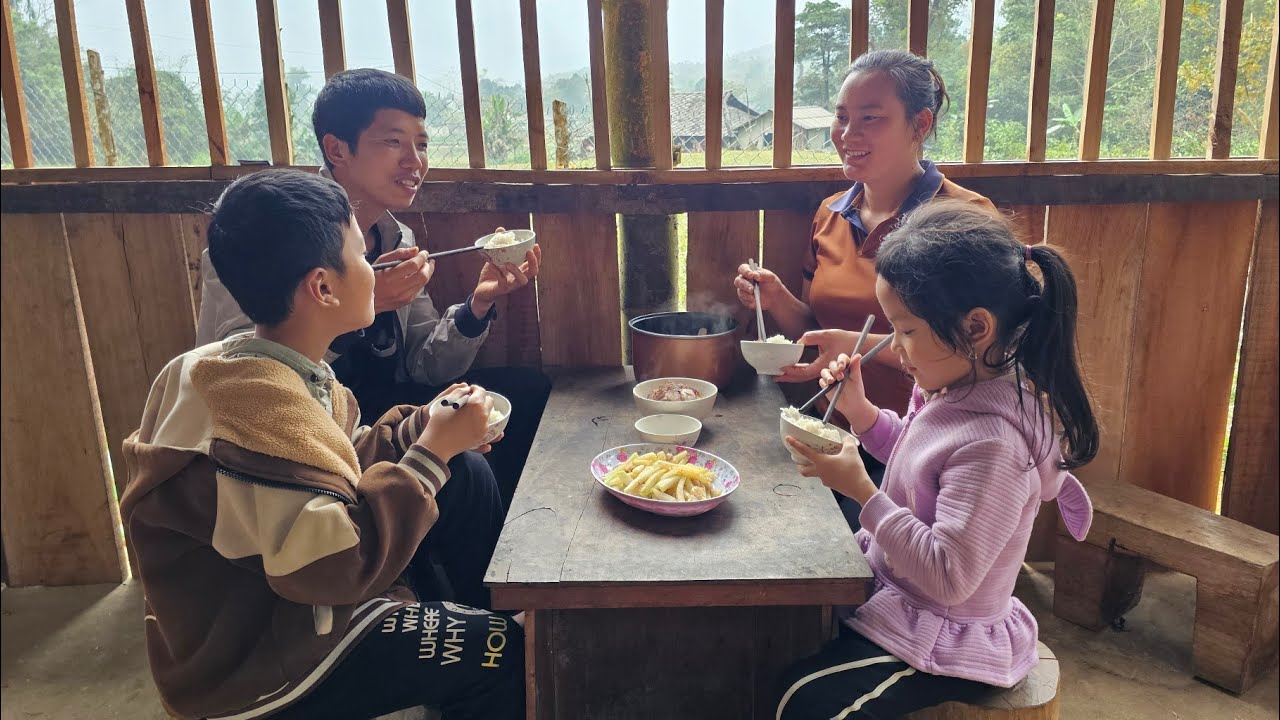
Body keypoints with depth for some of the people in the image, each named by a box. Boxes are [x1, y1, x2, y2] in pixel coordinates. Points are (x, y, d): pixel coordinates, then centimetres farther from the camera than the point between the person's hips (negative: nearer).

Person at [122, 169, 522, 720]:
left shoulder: (281, 372, -2)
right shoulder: (262, 413, -32)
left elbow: (341, 464, 5)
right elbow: (341, 566, -34)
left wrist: (424, 426, -6)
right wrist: (433, 451, -26)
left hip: (287, 591, 9)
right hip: (251, 660, -9)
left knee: (466, 477, 4)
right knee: (504, 654, -11)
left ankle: (504, 612, 20)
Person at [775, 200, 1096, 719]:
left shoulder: (992, 443, -33)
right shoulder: (958, 389, -5)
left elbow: (948, 577, -30)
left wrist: (861, 491, -28)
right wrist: (860, 410, -2)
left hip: (945, 640, -9)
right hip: (899, 593, 9)